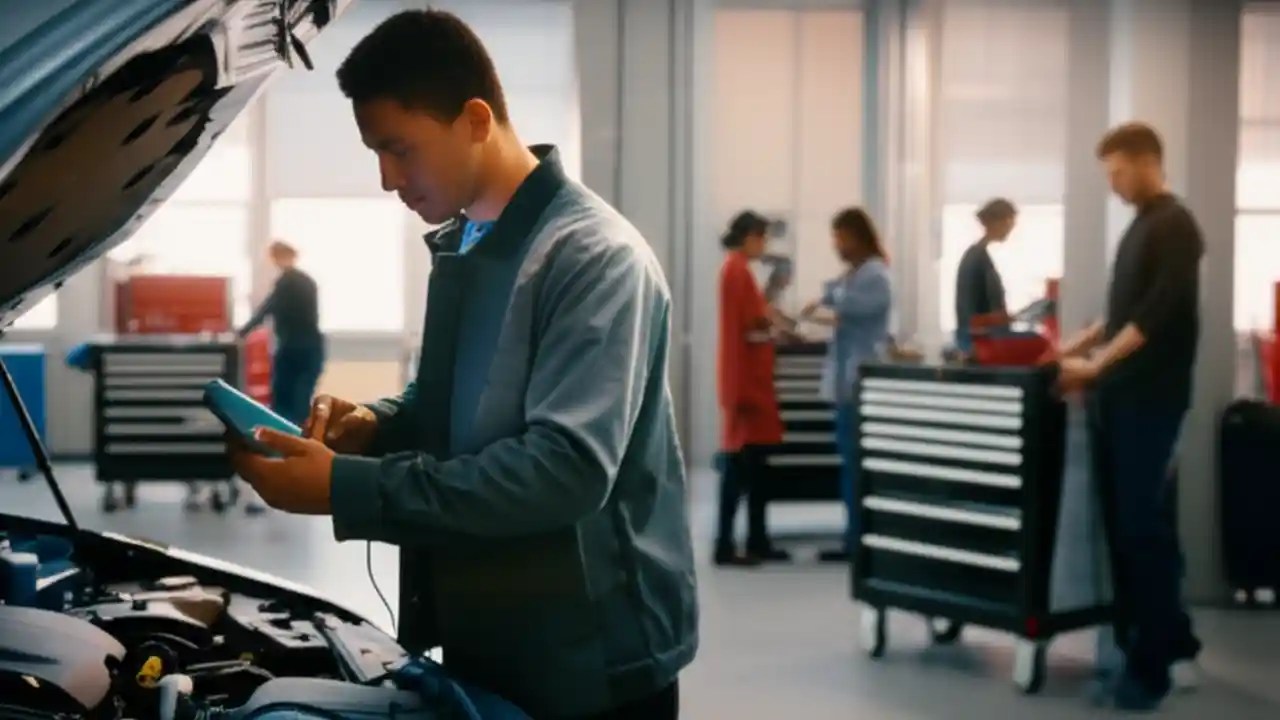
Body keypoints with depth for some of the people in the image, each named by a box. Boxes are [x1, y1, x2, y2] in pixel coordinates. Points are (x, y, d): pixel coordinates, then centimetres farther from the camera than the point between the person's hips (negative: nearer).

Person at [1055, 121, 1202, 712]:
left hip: (1150, 399, -8)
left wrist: (1094, 365, -17)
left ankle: (1152, 659, -1)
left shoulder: (1174, 227, -9)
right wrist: (1079, 345, 17)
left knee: (1143, 525, -7)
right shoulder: (1140, 227, 18)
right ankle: (1155, 636, 15)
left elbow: (1158, 315, -17)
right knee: (1121, 522, 7)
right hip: (1117, 395, 9)